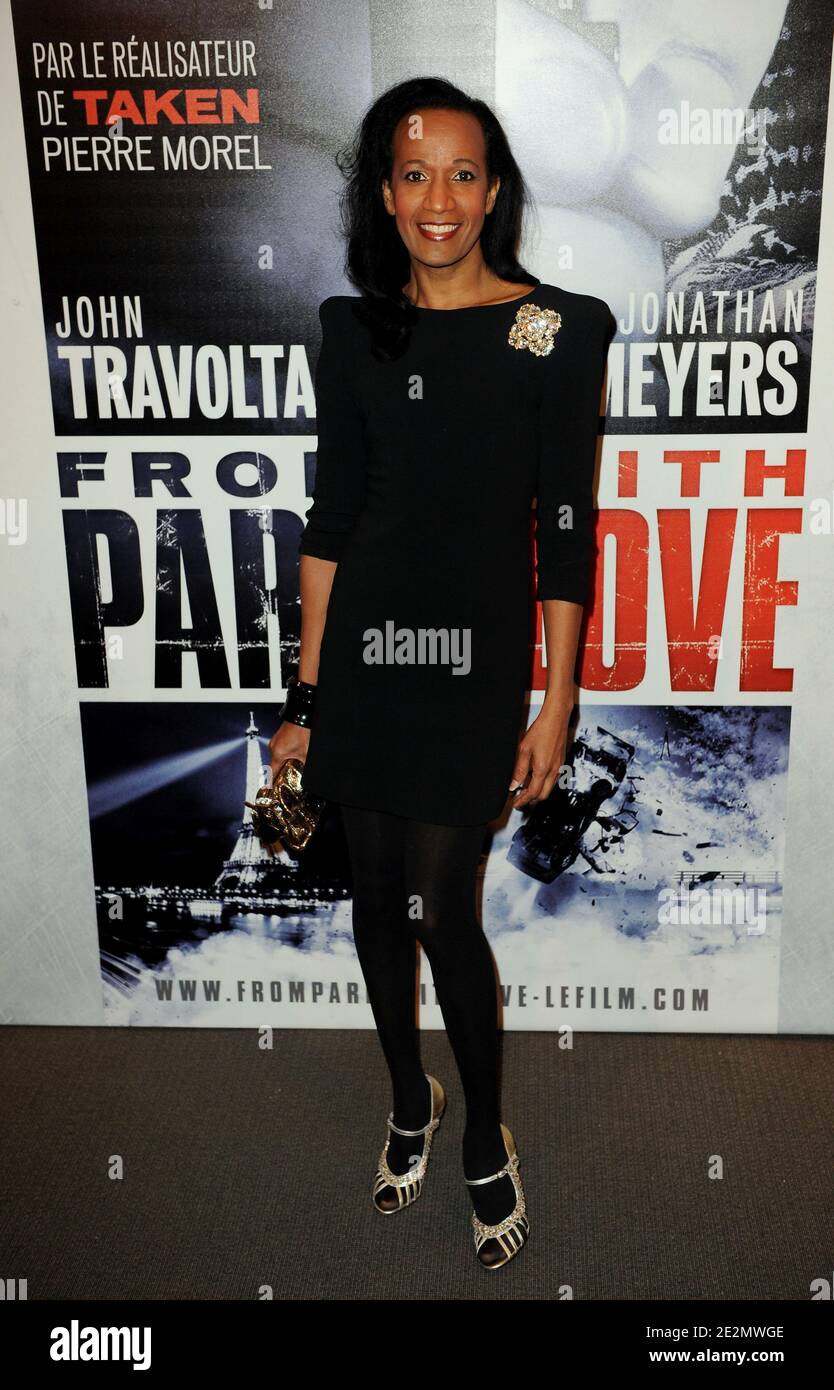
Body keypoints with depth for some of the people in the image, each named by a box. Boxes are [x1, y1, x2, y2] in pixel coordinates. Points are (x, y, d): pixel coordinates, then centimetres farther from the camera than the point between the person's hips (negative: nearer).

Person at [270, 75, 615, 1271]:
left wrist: (558, 702, -6)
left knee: (440, 906, -2)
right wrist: (307, 692, 5)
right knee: (377, 895, 12)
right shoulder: (355, 328, 5)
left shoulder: (556, 330, -5)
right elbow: (332, 513, 6)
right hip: (365, 645, 4)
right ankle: (411, 1099, 37)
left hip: (478, 651, -3)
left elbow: (565, 528, -4)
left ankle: (485, 1137, 24)